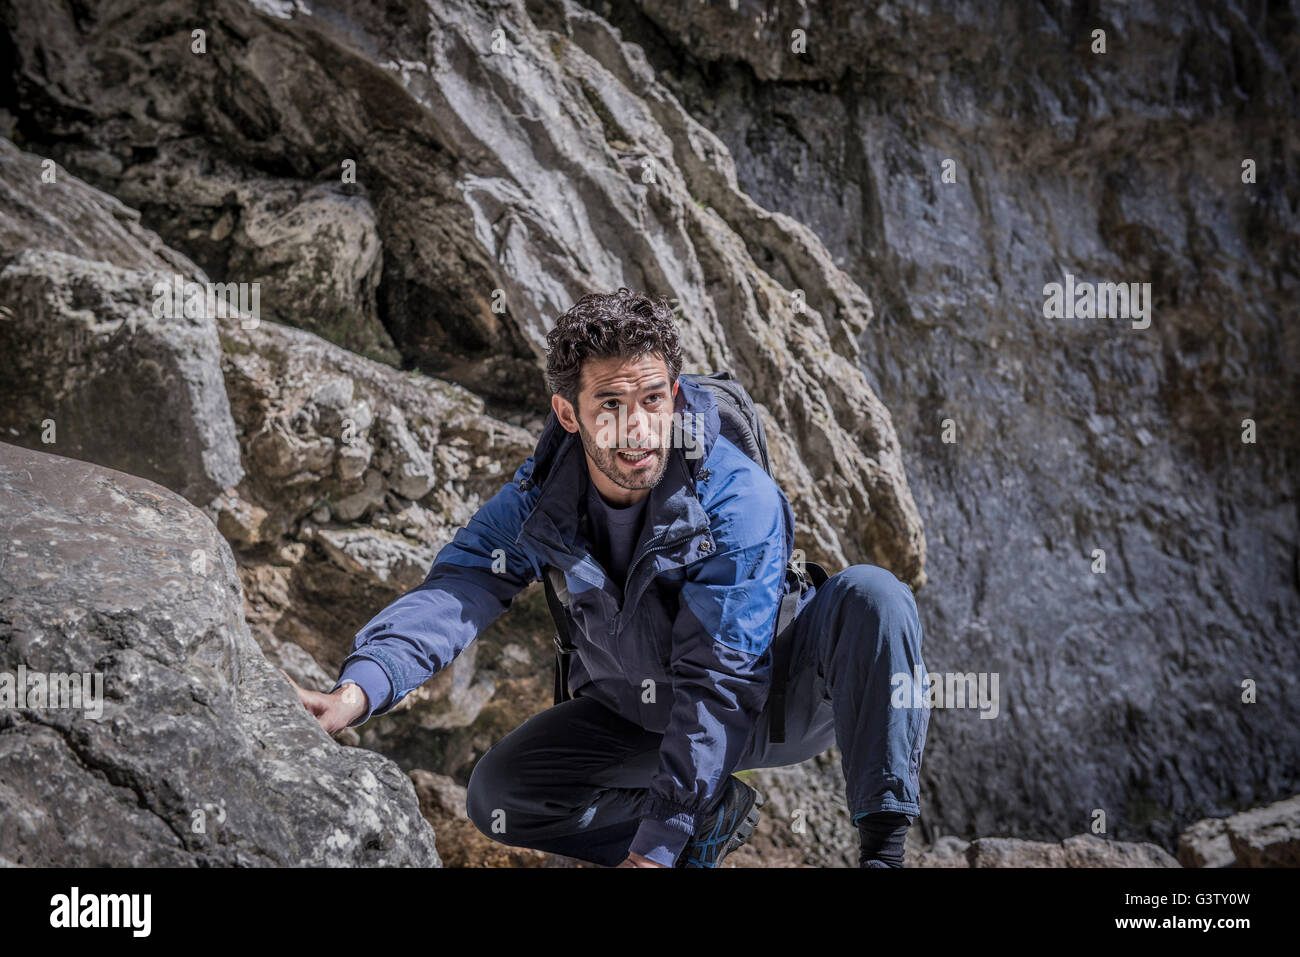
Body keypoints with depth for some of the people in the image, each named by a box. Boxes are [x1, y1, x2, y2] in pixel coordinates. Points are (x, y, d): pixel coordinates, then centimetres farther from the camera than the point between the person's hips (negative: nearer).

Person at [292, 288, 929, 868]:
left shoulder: (744, 503, -29)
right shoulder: (543, 495, -15)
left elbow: (718, 684, -31)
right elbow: (458, 591, -28)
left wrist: (654, 850, -36)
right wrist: (356, 691, -49)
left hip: (770, 704, -4)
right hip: (636, 712, 4)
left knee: (869, 595, -32)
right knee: (496, 795, -15)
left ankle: (883, 847, -23)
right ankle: (715, 814, 4)